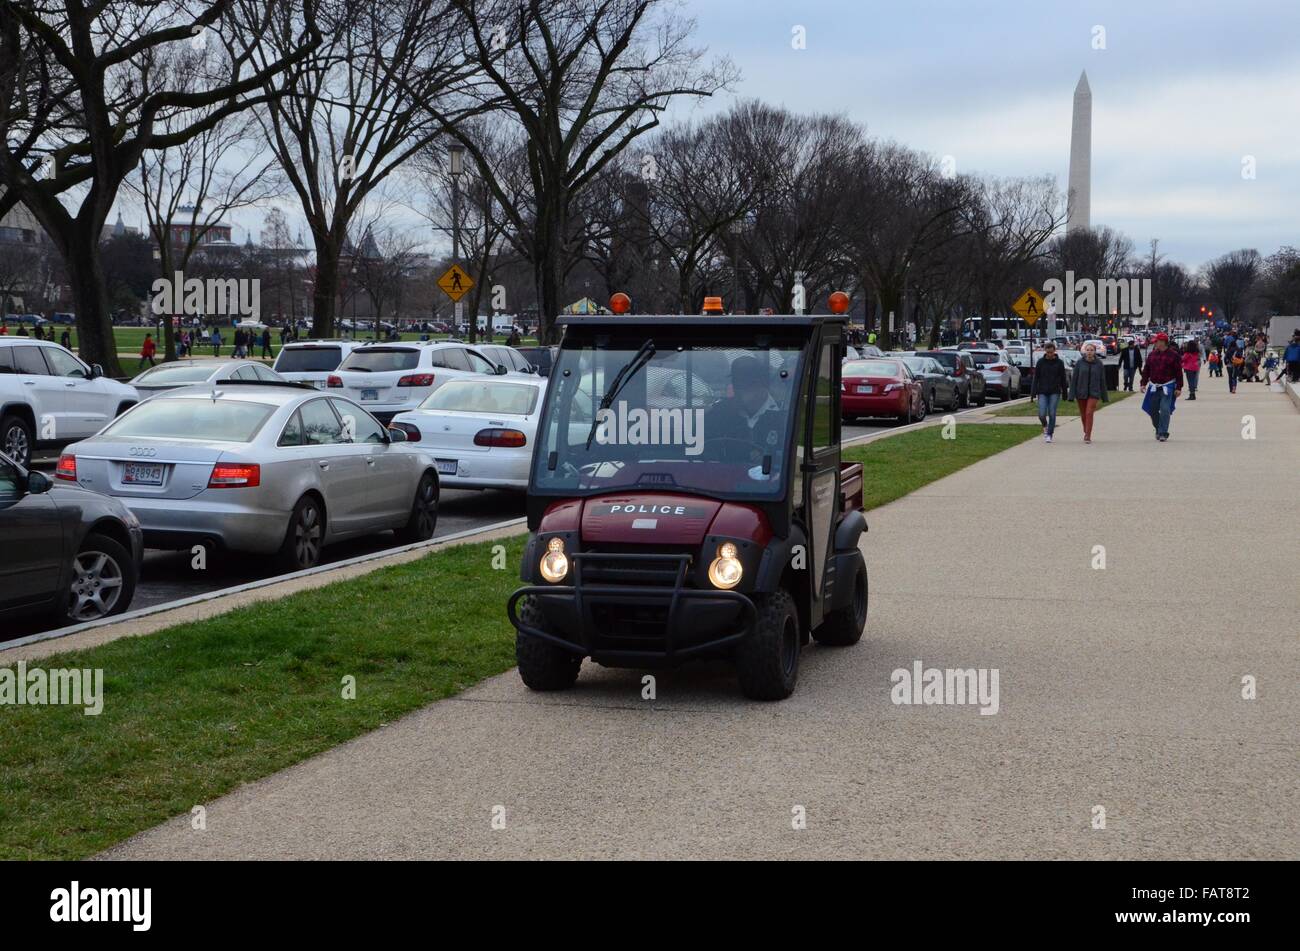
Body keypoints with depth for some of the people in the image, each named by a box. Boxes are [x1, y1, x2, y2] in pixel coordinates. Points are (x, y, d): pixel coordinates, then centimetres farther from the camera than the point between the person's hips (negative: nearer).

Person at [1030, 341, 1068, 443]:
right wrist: (1033, 392, -3)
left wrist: (1064, 393, 6)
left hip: (1055, 392, 0)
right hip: (1043, 392, 0)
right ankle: (1045, 426, 21)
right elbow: (1036, 378, 4)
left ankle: (1049, 434, 7)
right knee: (1042, 414, -10)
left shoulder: (1059, 363, 2)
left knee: (1052, 414, -4)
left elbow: (1063, 379, 7)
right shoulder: (1041, 362, 3)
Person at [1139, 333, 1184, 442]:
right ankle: (1158, 430, 27)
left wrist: (1178, 388, -7)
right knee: (1153, 410, 7)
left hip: (1167, 387, -5)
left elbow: (1179, 372, -3)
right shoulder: (1151, 355, 9)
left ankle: (1163, 433, -7)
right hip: (1154, 387, 5)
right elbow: (1146, 370, 13)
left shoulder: (1173, 356, -4)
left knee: (1165, 410, -12)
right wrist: (1144, 383, 6)